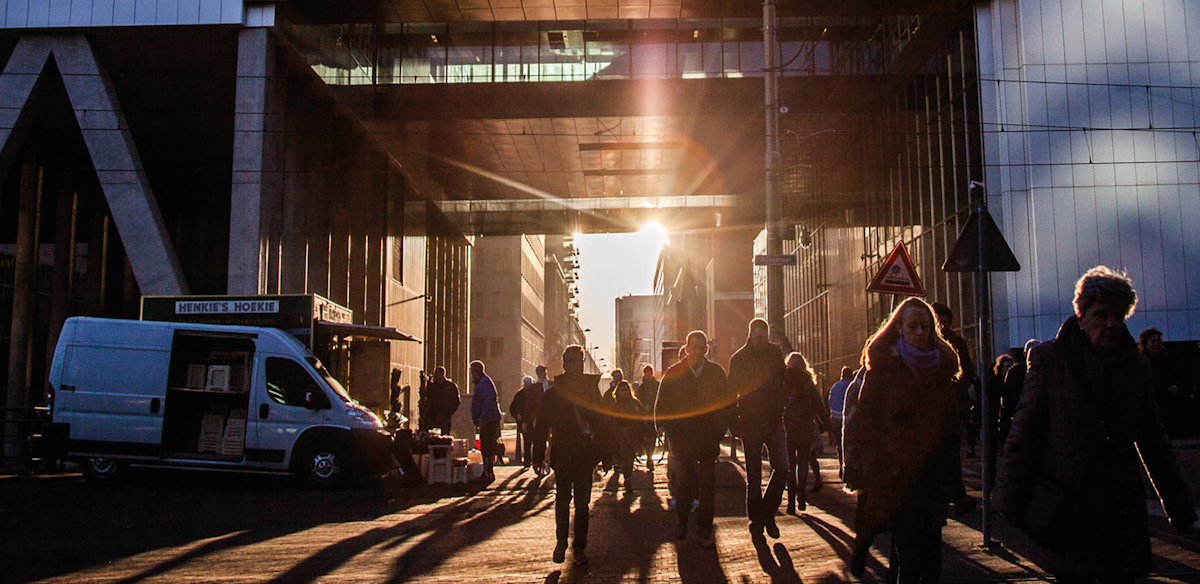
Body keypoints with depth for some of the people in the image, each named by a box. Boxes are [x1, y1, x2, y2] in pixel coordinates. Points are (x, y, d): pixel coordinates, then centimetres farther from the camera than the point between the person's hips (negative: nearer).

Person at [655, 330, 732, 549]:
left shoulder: (716, 373, 4)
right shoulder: (673, 373, 2)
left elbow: (728, 404, 11)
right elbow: (661, 407, 7)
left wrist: (719, 430, 2)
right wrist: (672, 431, -1)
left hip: (708, 438, 1)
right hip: (682, 438, 0)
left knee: (707, 484, 0)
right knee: (684, 481, 1)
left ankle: (705, 531, 8)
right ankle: (681, 521, 24)